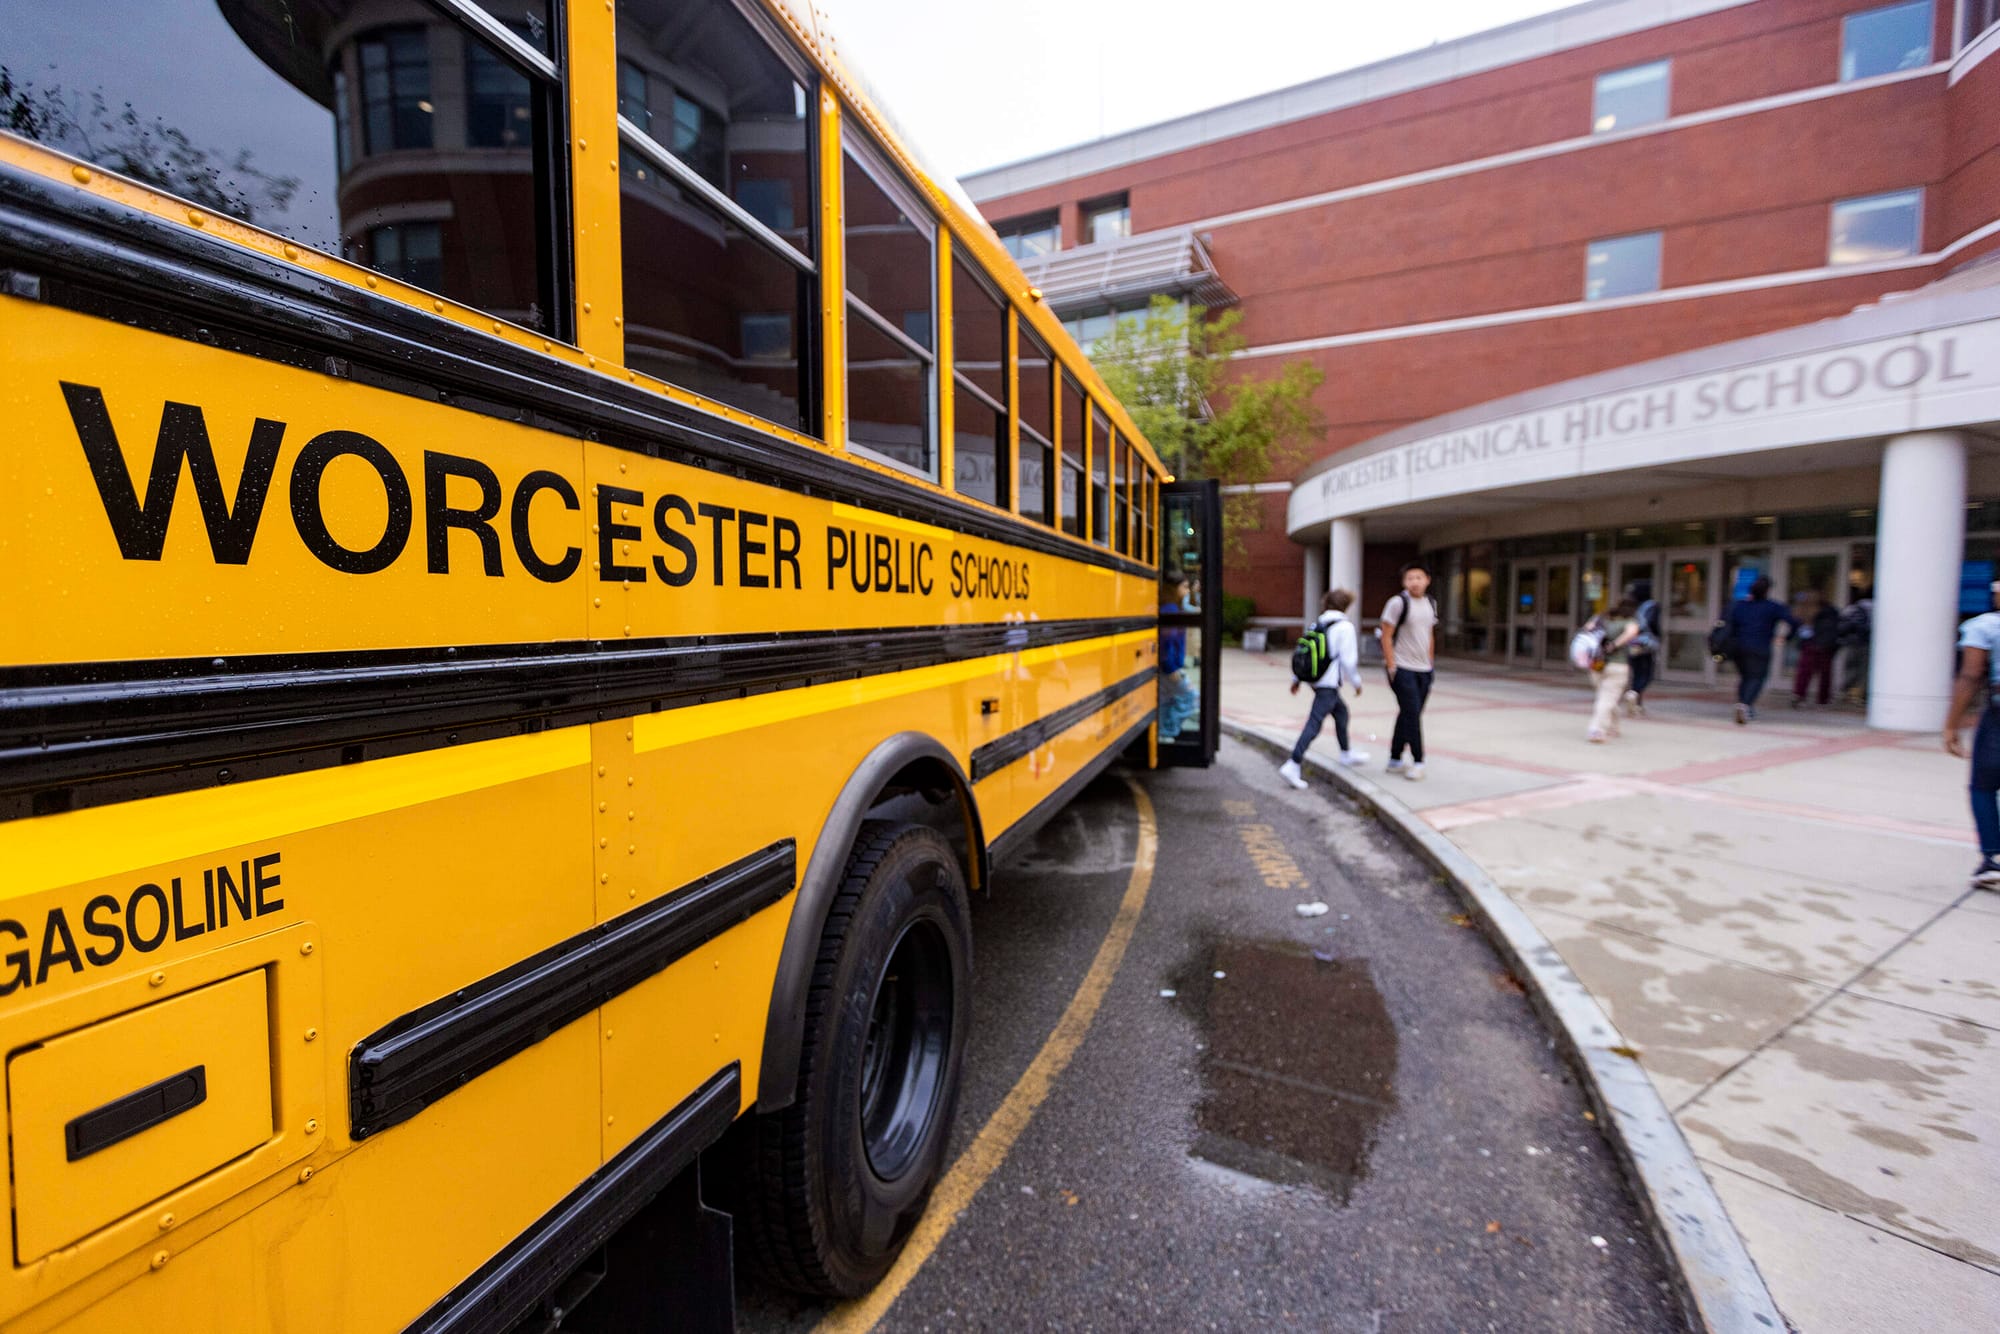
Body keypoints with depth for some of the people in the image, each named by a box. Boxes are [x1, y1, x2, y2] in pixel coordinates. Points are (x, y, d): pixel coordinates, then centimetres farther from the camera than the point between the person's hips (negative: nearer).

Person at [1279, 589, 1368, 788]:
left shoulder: (1318, 624, 11)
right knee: (1315, 723, -10)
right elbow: (1348, 659, -11)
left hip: (1315, 679, 8)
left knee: (1341, 710, 26)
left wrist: (1297, 679, 16)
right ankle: (1293, 765, -17)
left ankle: (1346, 754, 41)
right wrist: (1356, 682, 2)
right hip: (1329, 683, -8)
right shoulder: (1345, 626, -9)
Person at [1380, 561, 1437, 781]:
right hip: (1402, 669, -7)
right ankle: (1417, 761, -2)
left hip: (1424, 670, 7)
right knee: (1412, 713, -9)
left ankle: (1395, 760, 20)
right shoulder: (1398, 603, -10)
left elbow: (1430, 635, 19)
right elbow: (1386, 636, -11)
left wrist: (1430, 663, 15)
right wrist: (1391, 666, -14)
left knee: (1408, 715, 11)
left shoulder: (1431, 604, 11)